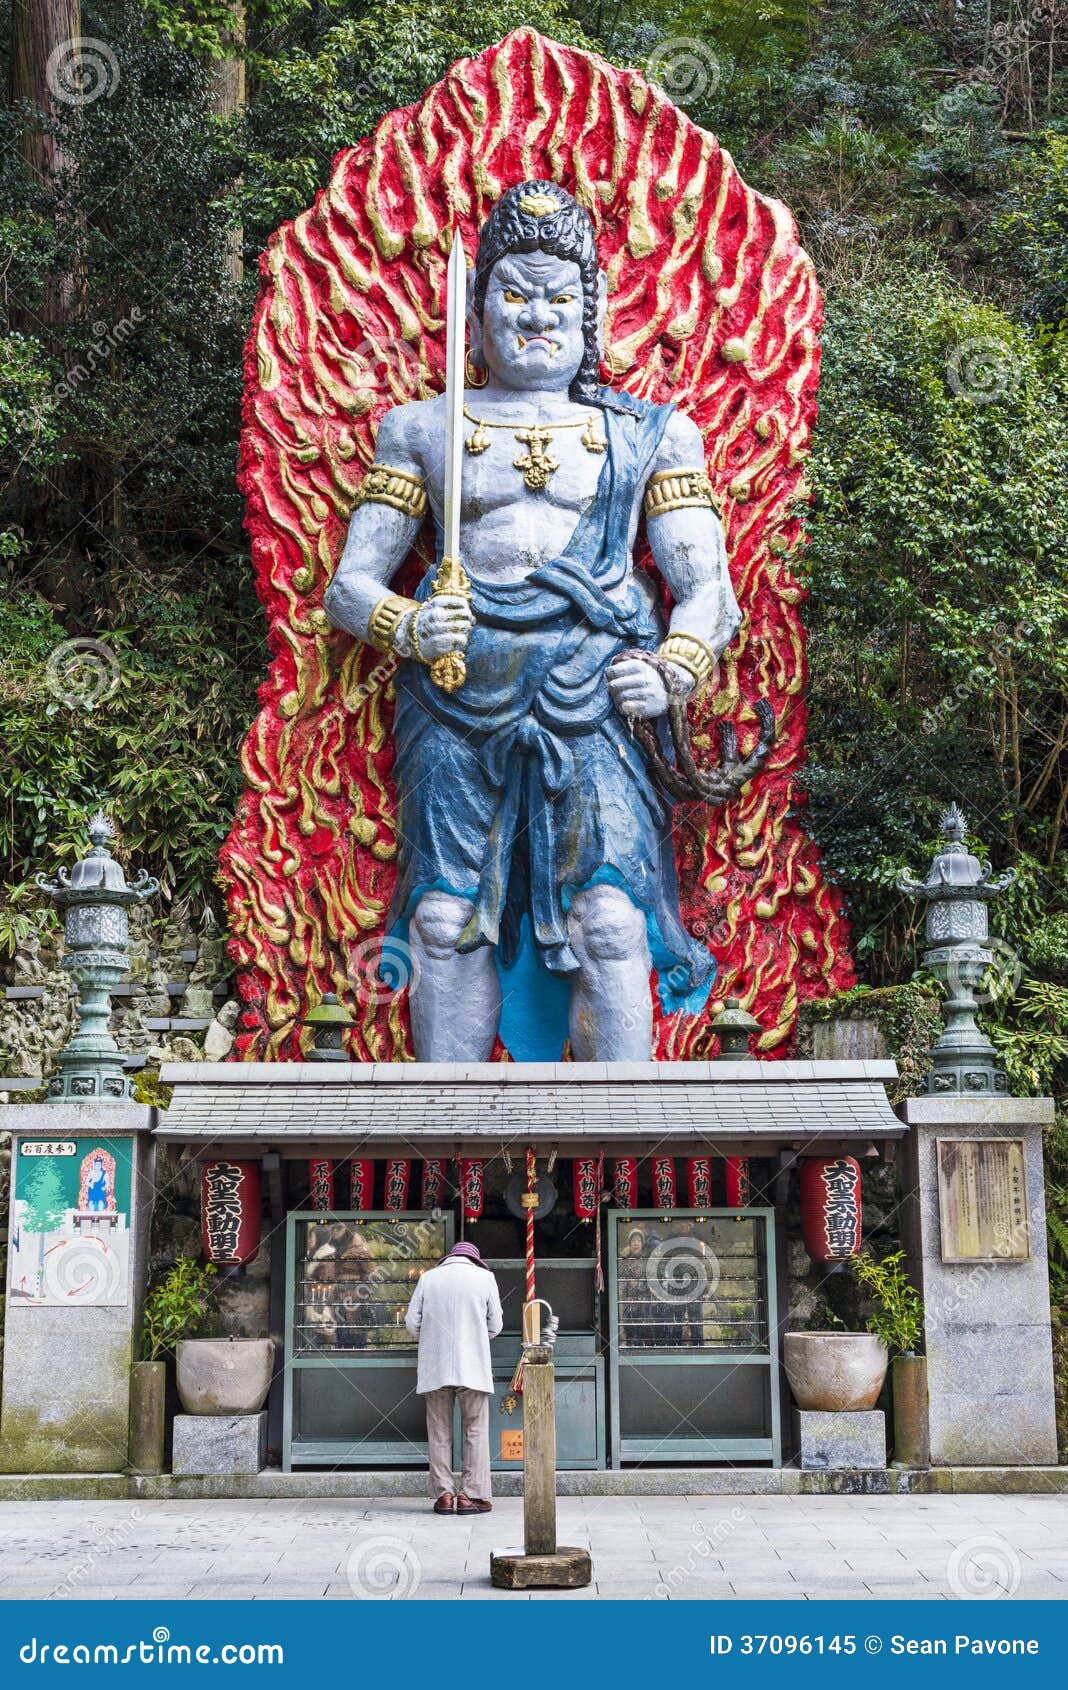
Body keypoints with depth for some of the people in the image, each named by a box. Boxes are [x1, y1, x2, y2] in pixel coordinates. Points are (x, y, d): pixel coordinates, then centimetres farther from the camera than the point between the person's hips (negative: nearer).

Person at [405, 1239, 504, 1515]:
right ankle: (471, 1495, -2)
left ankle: (443, 1495, 6)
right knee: (475, 1431, 3)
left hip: (435, 1368, 2)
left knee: (439, 1433, 7)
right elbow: (495, 1325, 7)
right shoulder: (484, 1277, 5)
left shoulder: (429, 1278, 8)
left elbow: (412, 1321, 5)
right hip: (472, 1367, -2)